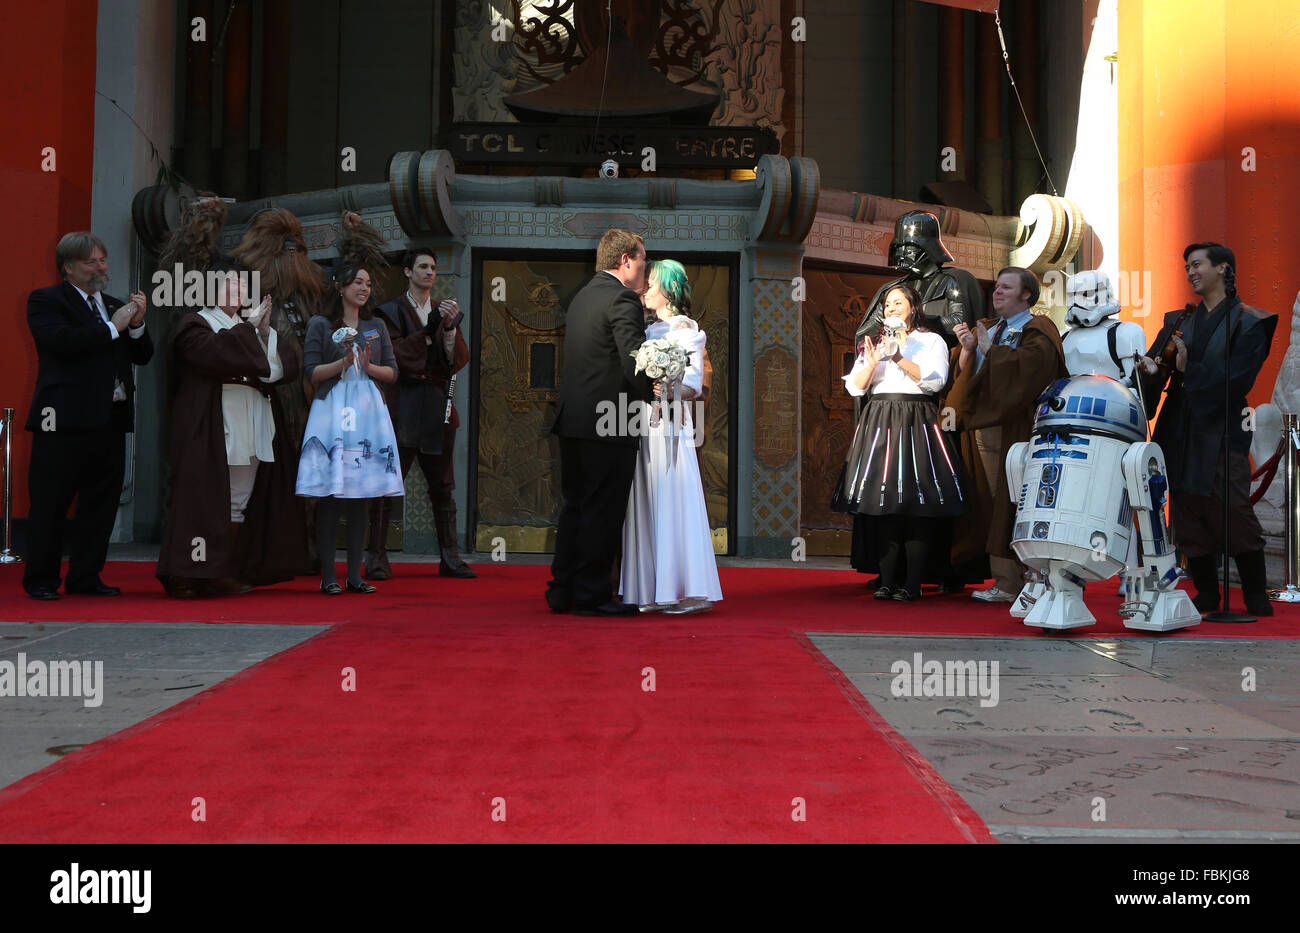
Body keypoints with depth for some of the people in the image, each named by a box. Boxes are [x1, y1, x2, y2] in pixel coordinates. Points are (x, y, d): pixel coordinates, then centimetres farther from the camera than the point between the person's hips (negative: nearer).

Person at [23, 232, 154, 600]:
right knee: (50, 503, 0)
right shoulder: (45, 300, 2)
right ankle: (40, 580, 10)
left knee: (102, 502, 7)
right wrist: (113, 328, -11)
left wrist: (137, 325, -3)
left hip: (111, 418, 6)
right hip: (66, 418, -6)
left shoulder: (115, 306, 20)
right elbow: (61, 340, -17)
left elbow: (143, 356, 15)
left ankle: (85, 577, 16)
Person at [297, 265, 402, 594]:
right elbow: (312, 372, -2)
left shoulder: (376, 327, 16)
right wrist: (343, 362, -15)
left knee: (361, 495, 3)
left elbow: (392, 372, 11)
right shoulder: (320, 325, 5)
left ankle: (355, 574, 7)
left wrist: (369, 366, -7)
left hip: (367, 409, 4)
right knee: (330, 495, -7)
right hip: (332, 409, -4)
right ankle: (327, 575, -2)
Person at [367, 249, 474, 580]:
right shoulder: (391, 311, 5)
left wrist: (451, 328, -11)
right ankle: (377, 557, -1)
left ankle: (449, 556, 10)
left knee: (443, 487, 6)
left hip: (437, 407, 4)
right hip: (401, 408, -4)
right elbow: (391, 356, -8)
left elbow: (459, 360, 6)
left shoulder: (444, 313, 18)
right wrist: (427, 331, -14)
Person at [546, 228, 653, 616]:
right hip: (609, 423, -9)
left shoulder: (582, 297, 18)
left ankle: (563, 590, 18)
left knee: (576, 506, 14)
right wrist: (653, 400, -3)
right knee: (604, 510, -2)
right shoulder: (622, 299, -11)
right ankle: (592, 594, 3)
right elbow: (635, 362, -18)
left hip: (573, 418, 9)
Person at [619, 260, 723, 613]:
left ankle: (691, 591, -5)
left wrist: (665, 392, -28)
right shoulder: (649, 330, 19)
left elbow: (693, 385, -11)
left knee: (672, 502, -9)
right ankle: (653, 591, 7)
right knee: (646, 504, 4)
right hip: (645, 426, 7)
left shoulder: (686, 329, -2)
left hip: (670, 426, -7)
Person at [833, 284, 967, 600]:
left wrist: (899, 359, -13)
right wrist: (872, 363, -7)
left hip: (914, 424, -4)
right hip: (878, 423, 4)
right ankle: (887, 580, 1)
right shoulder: (874, 343, 20)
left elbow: (934, 379, -7)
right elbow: (854, 387, 10)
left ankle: (912, 583, -6)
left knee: (916, 505, -8)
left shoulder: (931, 341, 9)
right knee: (881, 504, -2)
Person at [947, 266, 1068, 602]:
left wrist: (989, 350, -7)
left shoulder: (1036, 332, -1)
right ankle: (1005, 580, 8)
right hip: (984, 426, 7)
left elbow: (1025, 367, -19)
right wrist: (967, 349, -4)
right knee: (998, 503, 5)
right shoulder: (985, 329, 22)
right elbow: (964, 373, 15)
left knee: (1016, 504, -8)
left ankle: (1013, 582, -6)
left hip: (1016, 429, -7)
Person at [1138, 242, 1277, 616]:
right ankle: (1206, 595, 16)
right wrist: (1152, 371, -17)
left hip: (1221, 435, -5)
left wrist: (1189, 370, -16)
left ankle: (1257, 598, 8)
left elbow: (1236, 382, -11)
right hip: (1179, 435, 5)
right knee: (1188, 518, 6)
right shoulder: (1178, 320, 17)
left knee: (1234, 516, -4)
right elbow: (1155, 361, 5)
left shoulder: (1249, 324, 0)